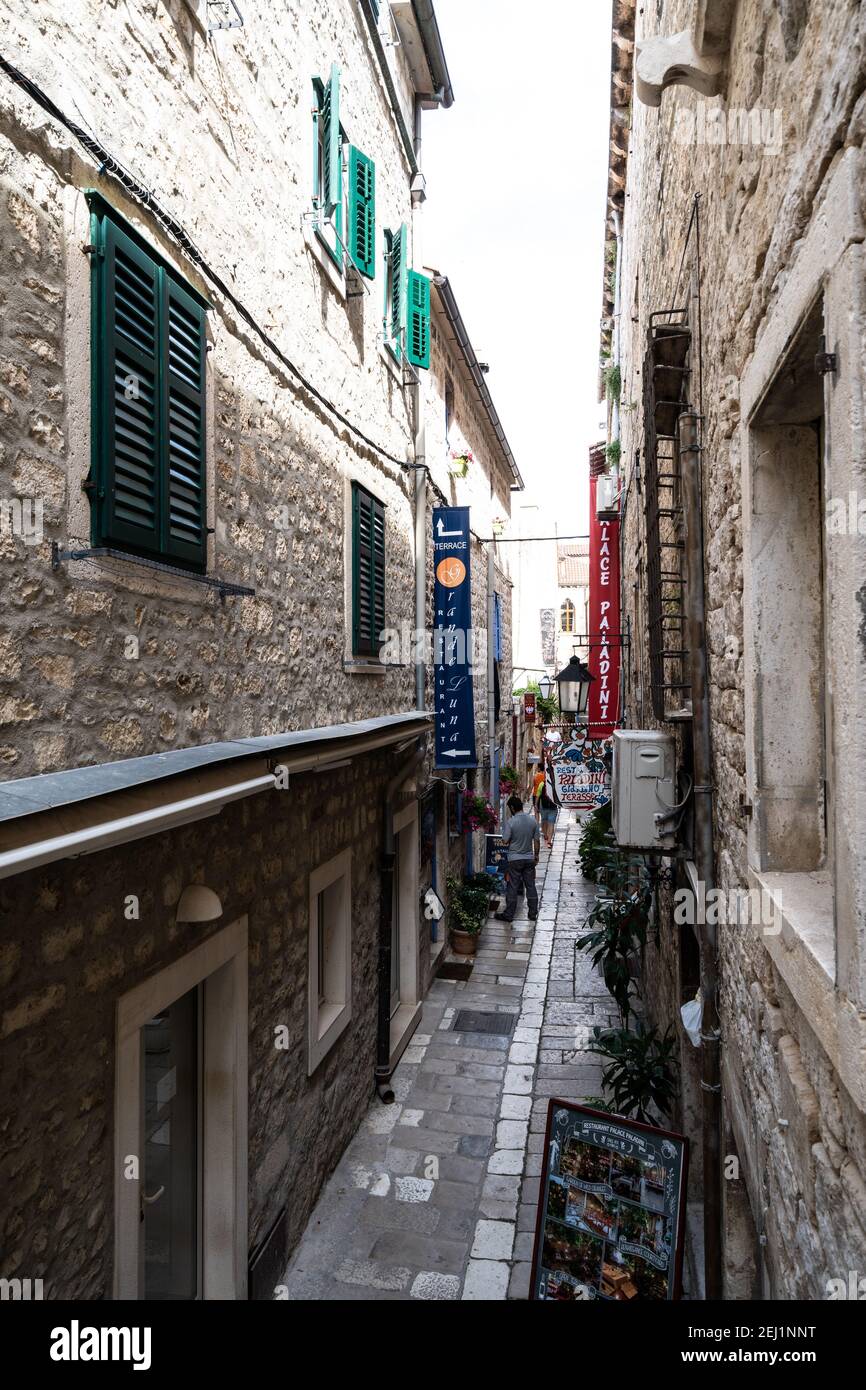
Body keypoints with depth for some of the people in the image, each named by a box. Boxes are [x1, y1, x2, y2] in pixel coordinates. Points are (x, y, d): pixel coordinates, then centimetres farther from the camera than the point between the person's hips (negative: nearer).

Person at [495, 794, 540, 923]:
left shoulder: (511, 822, -17)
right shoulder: (533, 820, -3)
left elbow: (505, 842, -14)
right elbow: (537, 841, 3)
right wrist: (536, 855, 15)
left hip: (515, 859, -4)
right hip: (529, 858, 4)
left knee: (512, 887, 4)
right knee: (530, 886, 13)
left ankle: (509, 915, 11)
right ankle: (533, 913, 19)